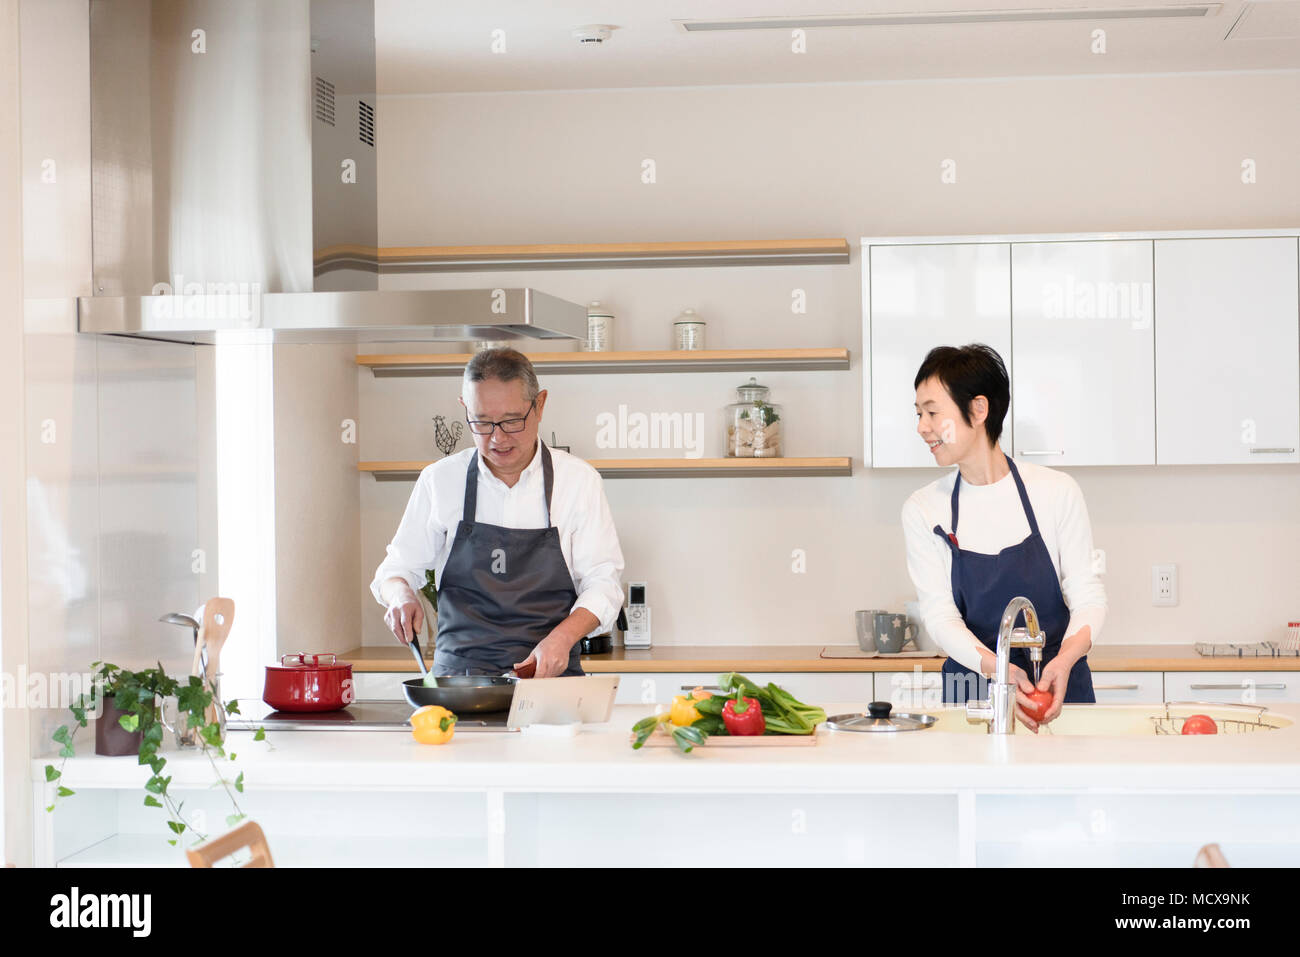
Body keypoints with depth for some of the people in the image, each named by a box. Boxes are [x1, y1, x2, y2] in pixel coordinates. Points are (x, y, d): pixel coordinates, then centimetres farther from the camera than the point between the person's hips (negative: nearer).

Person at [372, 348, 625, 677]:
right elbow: (399, 566, 17)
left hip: (549, 676, -1)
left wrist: (562, 637, -14)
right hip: (456, 672, 1)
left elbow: (602, 581, 3)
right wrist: (401, 596, -6)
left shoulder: (579, 480, 4)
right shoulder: (440, 480, 8)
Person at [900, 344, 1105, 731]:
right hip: (973, 693, 1)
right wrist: (996, 667, -23)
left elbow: (1087, 594, 0)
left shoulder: (1056, 491, 1)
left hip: (1060, 689, -1)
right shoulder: (922, 510, 4)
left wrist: (1065, 660, -21)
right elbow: (939, 614, -4)